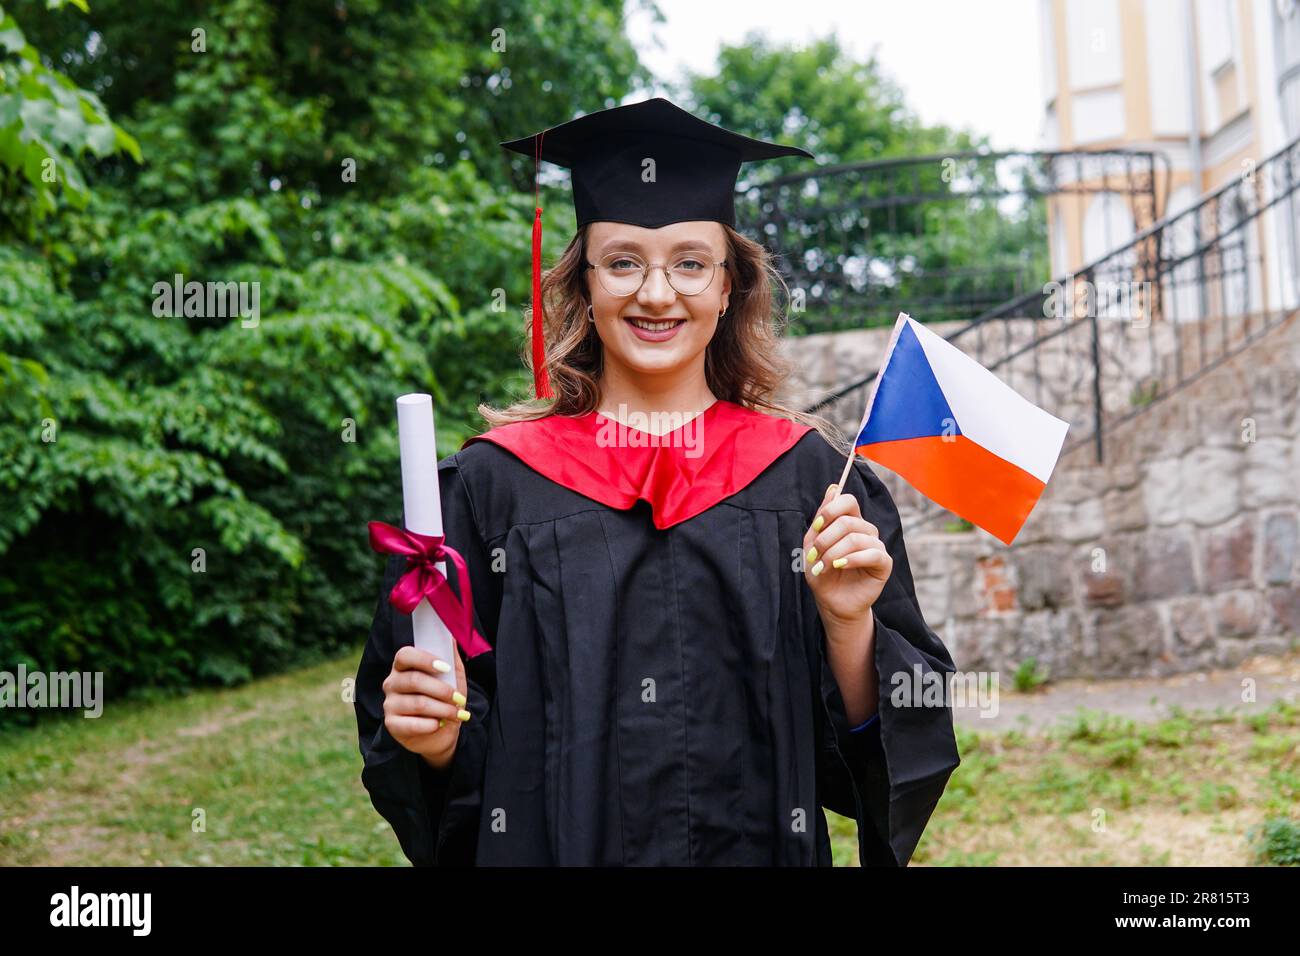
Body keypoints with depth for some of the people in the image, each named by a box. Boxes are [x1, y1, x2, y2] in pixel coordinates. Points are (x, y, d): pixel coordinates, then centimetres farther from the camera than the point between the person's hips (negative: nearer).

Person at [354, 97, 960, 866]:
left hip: (763, 848, 1)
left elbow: (890, 735, -4)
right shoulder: (493, 485, -5)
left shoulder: (813, 478, -4)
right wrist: (433, 736, -20)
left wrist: (850, 623, -19)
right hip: (546, 846, 0)